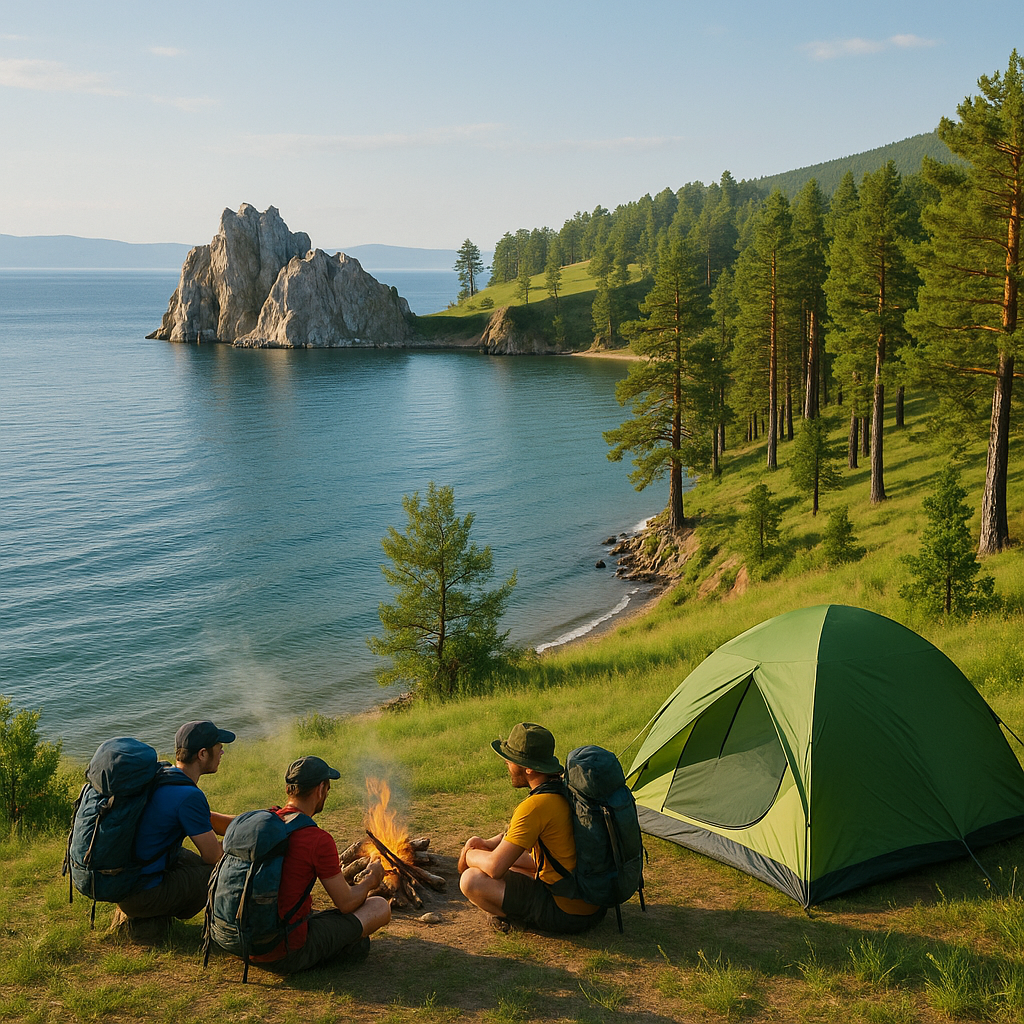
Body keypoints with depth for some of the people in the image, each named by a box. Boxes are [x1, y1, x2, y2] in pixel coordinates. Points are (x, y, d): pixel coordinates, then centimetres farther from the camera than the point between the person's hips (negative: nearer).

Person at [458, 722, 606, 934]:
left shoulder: (535, 806, -25)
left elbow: (495, 867, -22)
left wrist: (470, 855, -1)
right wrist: (485, 845, 8)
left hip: (566, 915, -9)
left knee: (472, 880, -15)